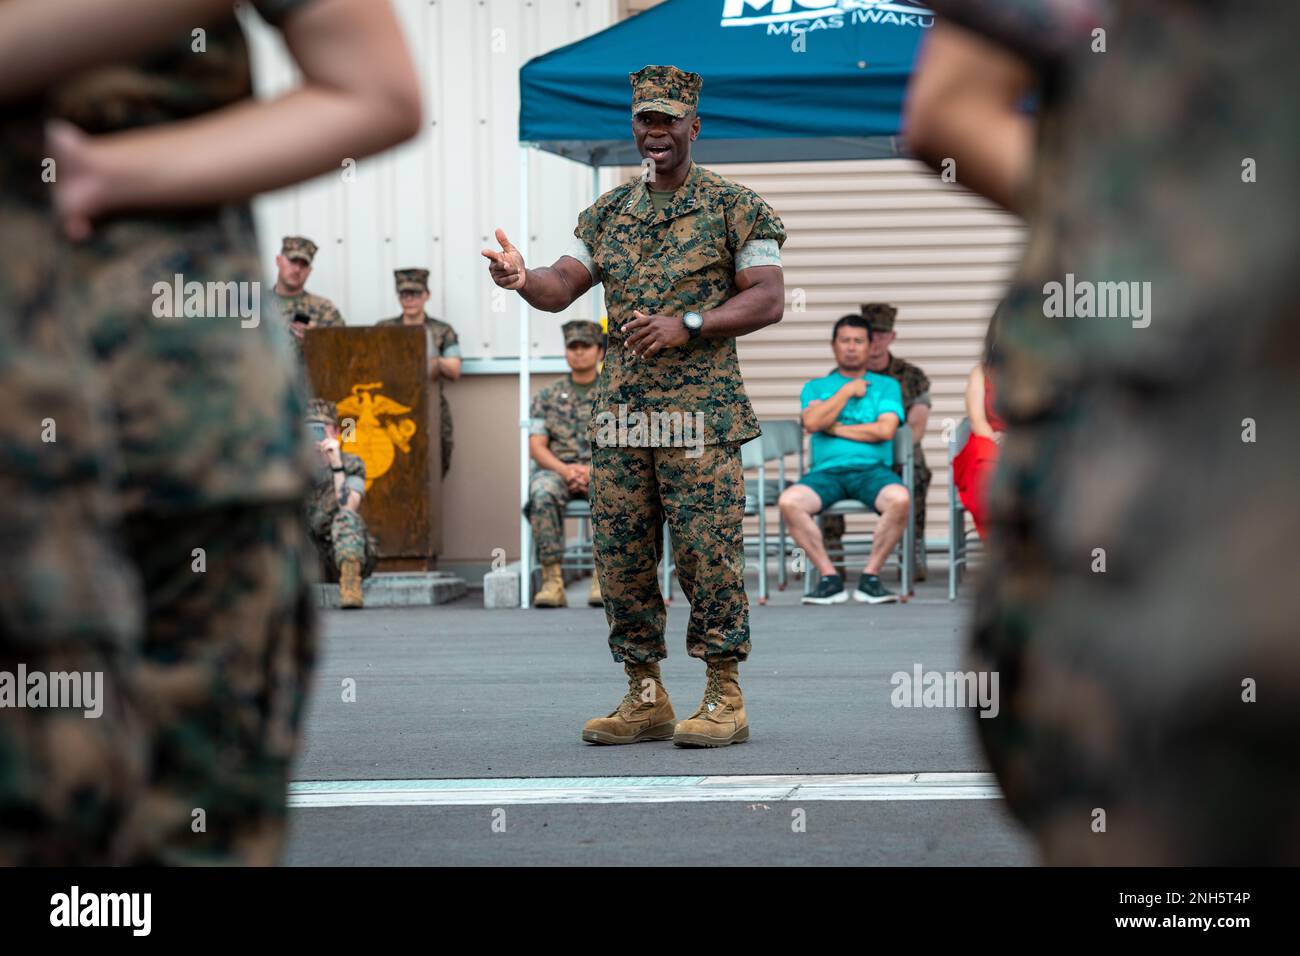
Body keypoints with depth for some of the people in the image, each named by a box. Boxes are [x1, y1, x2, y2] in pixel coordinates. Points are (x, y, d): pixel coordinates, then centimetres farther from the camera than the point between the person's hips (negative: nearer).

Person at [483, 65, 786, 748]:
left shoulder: (734, 206, 1)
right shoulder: (608, 212, 16)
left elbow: (769, 299, -5)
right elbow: (561, 288, 8)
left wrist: (687, 325, -17)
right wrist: (522, 279, -15)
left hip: (700, 409, -5)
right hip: (619, 409, 5)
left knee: (707, 553, -7)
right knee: (620, 557, 5)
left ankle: (725, 699, 1)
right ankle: (645, 699, 13)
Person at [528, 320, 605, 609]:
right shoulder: (547, 397, 16)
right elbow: (536, 446, 6)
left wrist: (594, 469, -16)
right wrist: (565, 469, -14)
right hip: (556, 469, 1)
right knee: (542, 495, -36)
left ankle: (603, 579, -35)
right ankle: (552, 581, -37)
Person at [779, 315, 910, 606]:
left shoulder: (886, 385, 18)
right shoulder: (816, 387, 22)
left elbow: (885, 430, 0)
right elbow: (812, 423, 0)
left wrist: (835, 428, 3)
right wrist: (847, 390, 5)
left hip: (873, 469, -1)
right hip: (827, 470, 1)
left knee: (900, 499, -36)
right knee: (789, 501, -32)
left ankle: (870, 576, -20)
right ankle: (829, 578, -22)